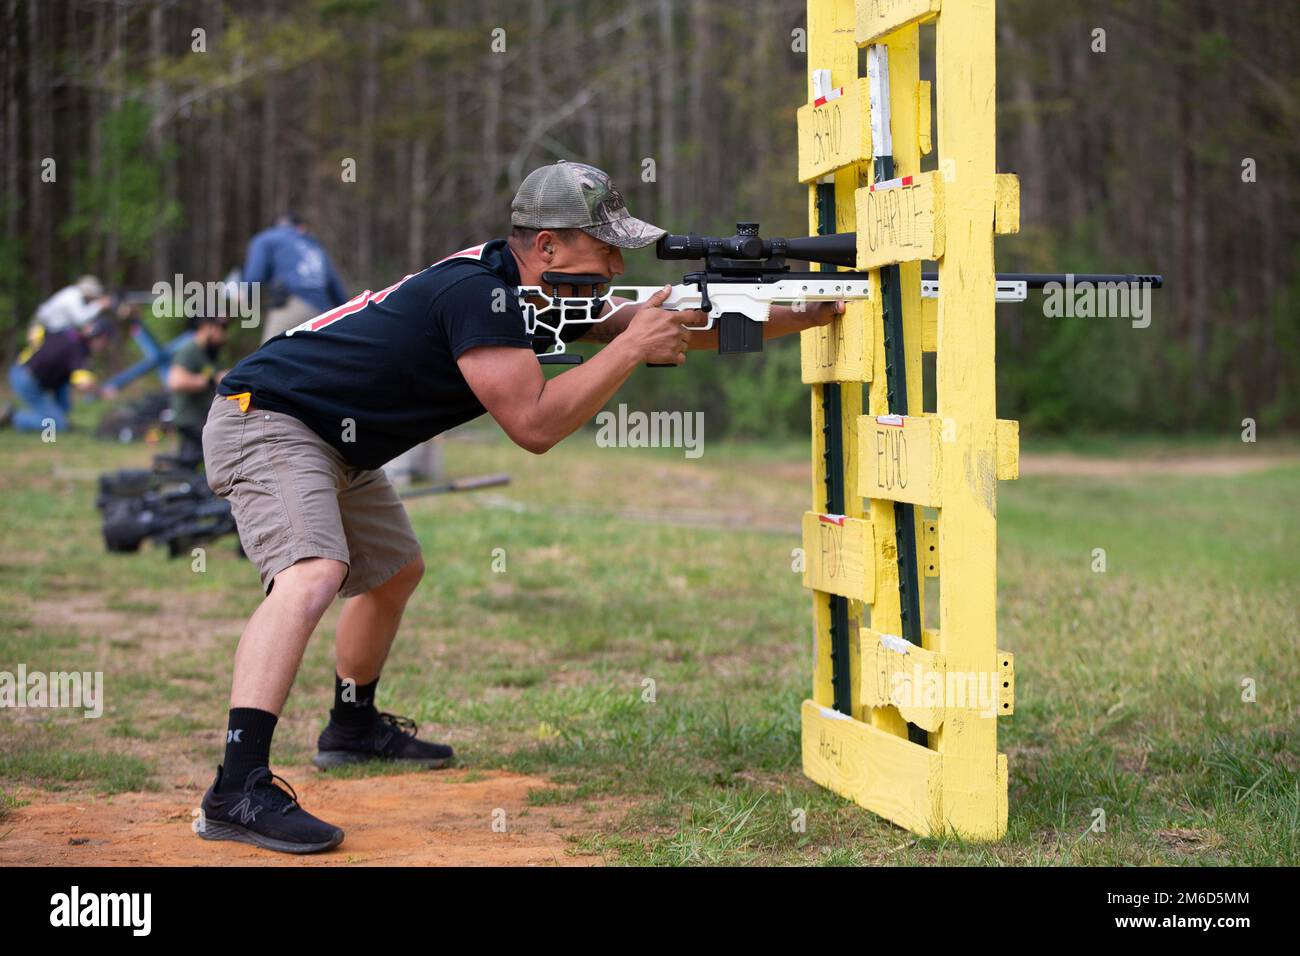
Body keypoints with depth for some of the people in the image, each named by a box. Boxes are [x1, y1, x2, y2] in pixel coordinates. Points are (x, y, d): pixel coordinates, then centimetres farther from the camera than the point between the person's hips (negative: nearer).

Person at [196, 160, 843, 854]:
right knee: (313, 573, -30)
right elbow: (533, 423, -27)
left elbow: (681, 327, 10)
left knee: (394, 571, 25)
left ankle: (353, 729, 46)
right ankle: (238, 791, -40)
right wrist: (631, 347, -22)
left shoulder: (531, 289, 5)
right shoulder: (478, 292, -24)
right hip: (265, 420, -11)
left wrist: (802, 317, 3)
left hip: (335, 446, 11)